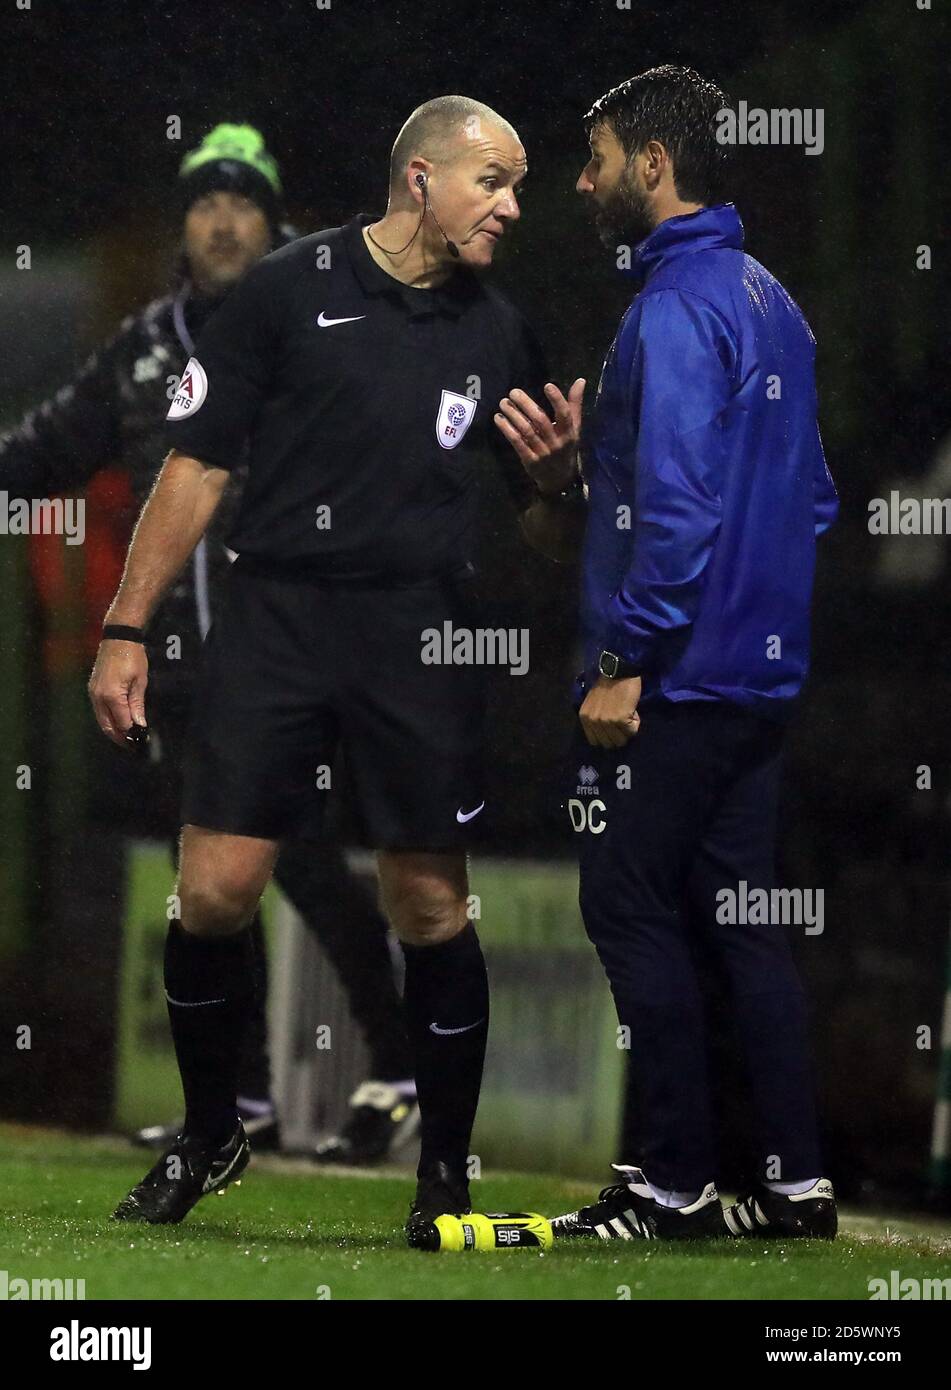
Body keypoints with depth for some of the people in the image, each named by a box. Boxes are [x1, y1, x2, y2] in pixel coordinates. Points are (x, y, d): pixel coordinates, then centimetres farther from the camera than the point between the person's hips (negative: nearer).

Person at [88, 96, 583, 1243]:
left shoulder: (497, 331, 9)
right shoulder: (289, 289, 0)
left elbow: (545, 516, 13)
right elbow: (197, 466, 1)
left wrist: (565, 459, -10)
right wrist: (125, 629, -2)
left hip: (422, 634, 2)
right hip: (275, 619, -2)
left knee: (431, 909, 0)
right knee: (214, 891, -6)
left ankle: (445, 1170, 14)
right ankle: (209, 1137, 16)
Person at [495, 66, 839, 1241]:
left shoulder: (674, 311, -17)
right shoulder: (768, 300, 13)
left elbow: (677, 507, -23)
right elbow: (811, 492, 20)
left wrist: (627, 661, -18)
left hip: (670, 688, -9)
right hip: (761, 674, 9)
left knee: (632, 914, -1)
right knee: (740, 916, 11)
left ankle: (676, 1181, 2)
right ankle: (795, 1179, 11)